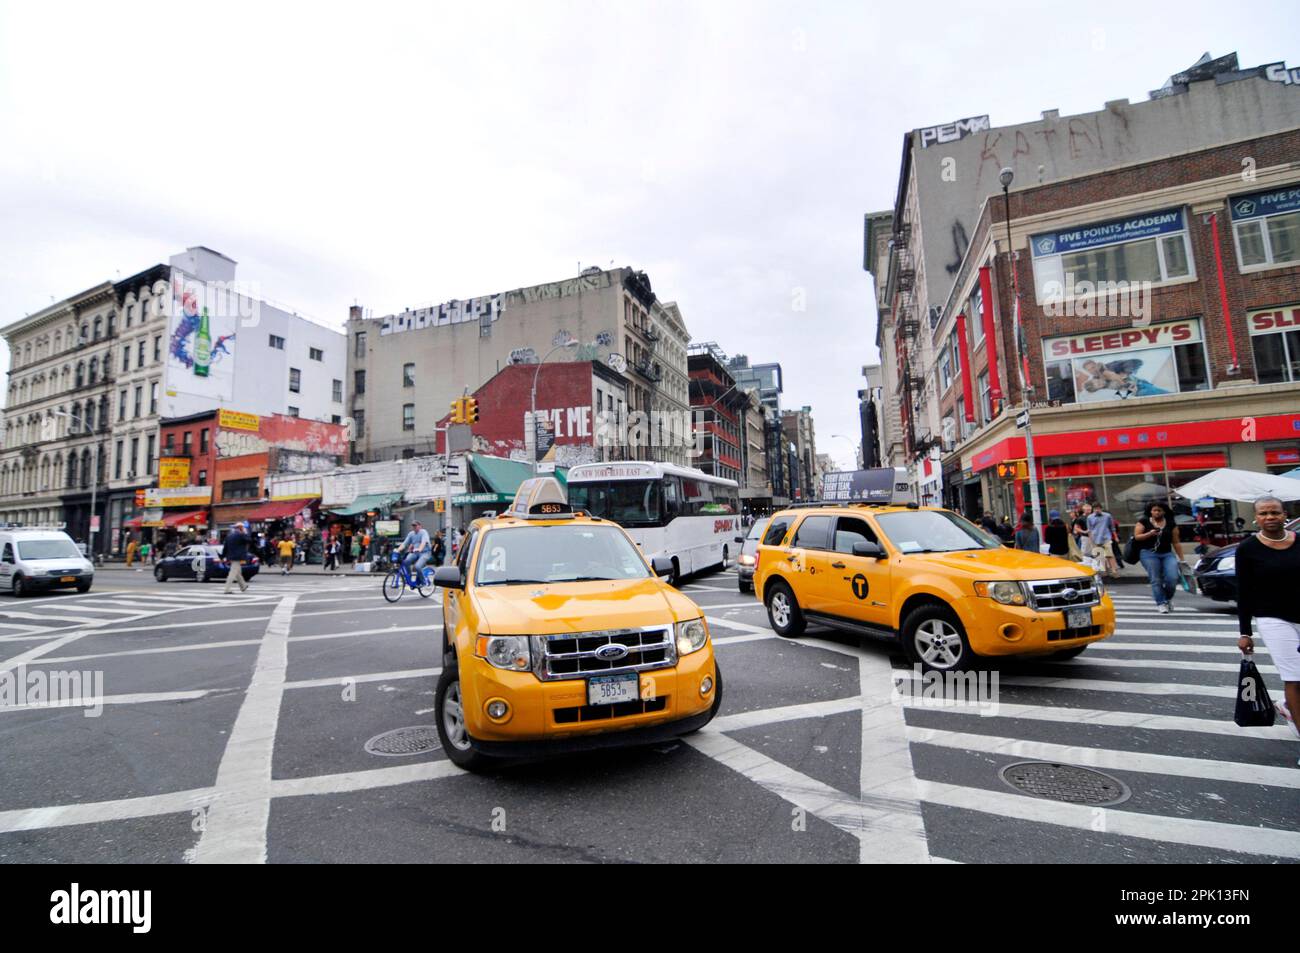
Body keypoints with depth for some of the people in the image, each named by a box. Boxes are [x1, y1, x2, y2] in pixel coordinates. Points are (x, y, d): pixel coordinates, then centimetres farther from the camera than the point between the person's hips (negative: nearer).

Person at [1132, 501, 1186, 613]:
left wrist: (1181, 559, 9)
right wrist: (1150, 534, -17)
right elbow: (1136, 536, 0)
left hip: (1167, 554, 2)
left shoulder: (1170, 524, 10)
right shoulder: (1144, 522, 4)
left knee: (1173, 578, -10)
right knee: (1156, 580, -6)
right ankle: (1161, 603, -2)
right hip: (1149, 554, -2)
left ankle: (1168, 598, 16)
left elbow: (1176, 542, 11)